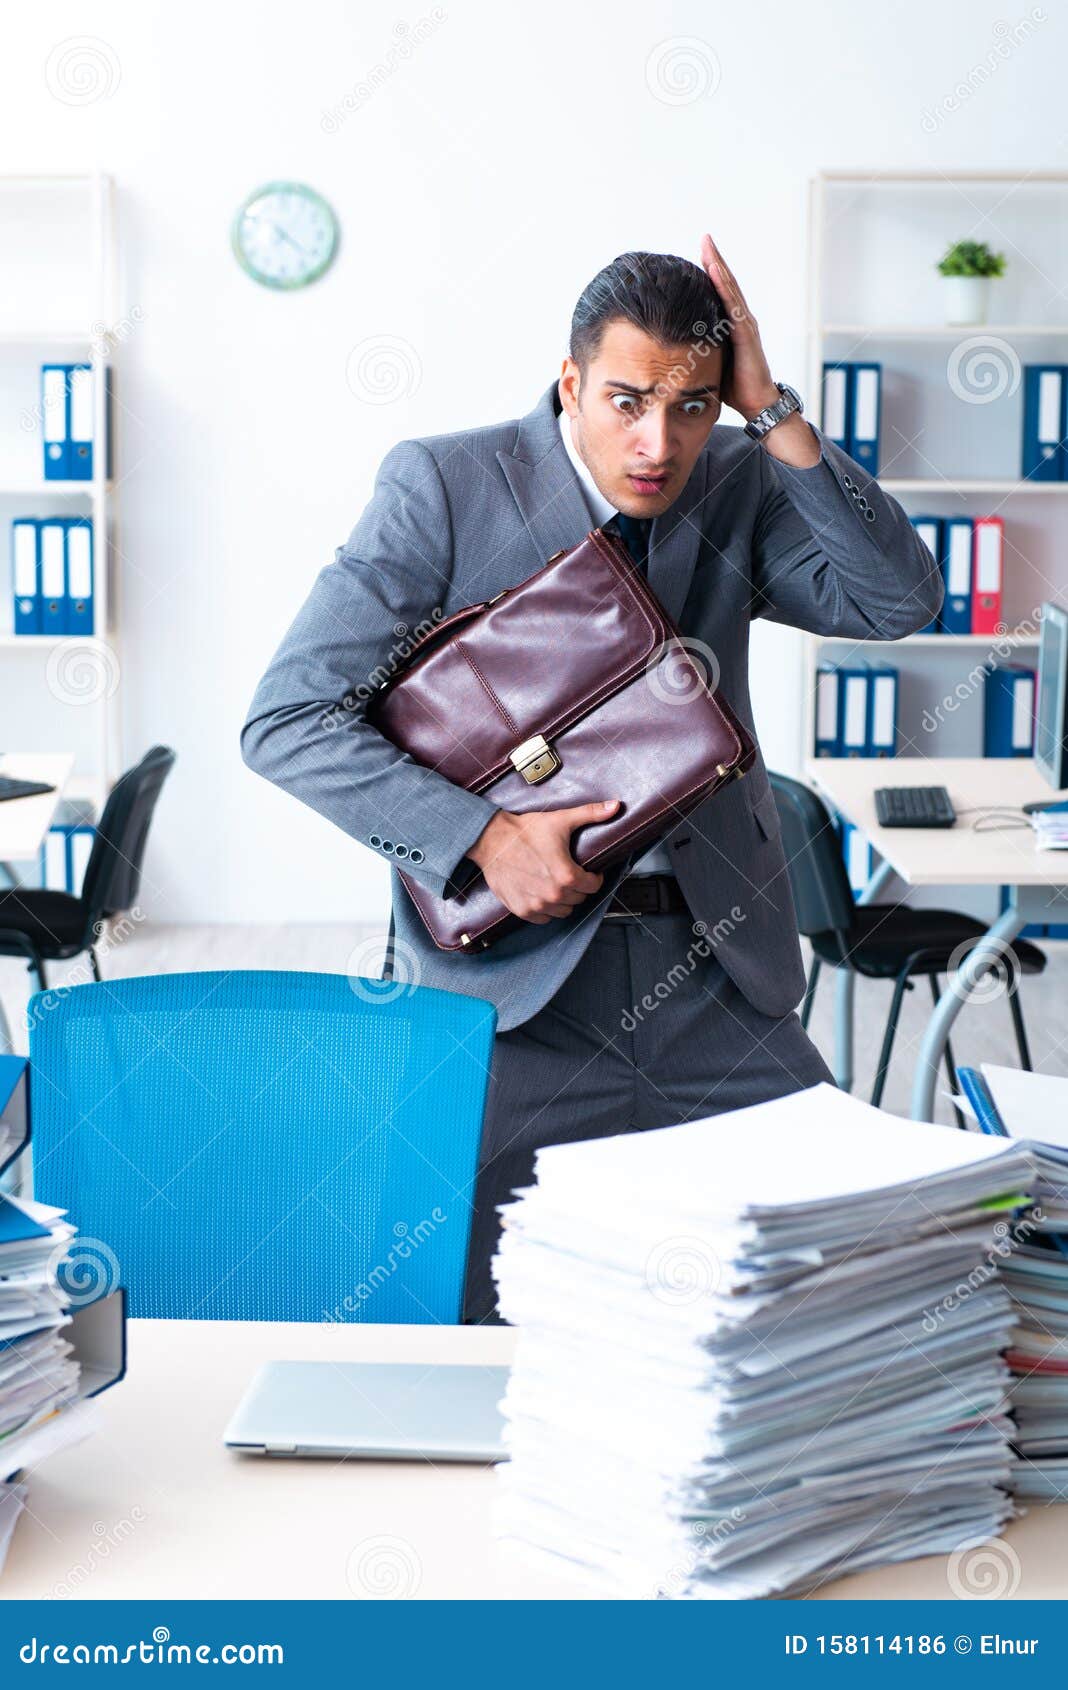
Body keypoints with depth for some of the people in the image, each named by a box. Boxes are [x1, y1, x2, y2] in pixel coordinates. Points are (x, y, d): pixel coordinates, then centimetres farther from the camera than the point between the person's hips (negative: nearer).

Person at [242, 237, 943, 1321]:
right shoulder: (443, 485, -4)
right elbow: (287, 720, -8)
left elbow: (898, 599, -7)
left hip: (717, 974, 4)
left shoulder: (739, 488, 8)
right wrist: (485, 838, -17)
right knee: (485, 1330, -8)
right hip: (515, 967, -3)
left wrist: (771, 411, -10)